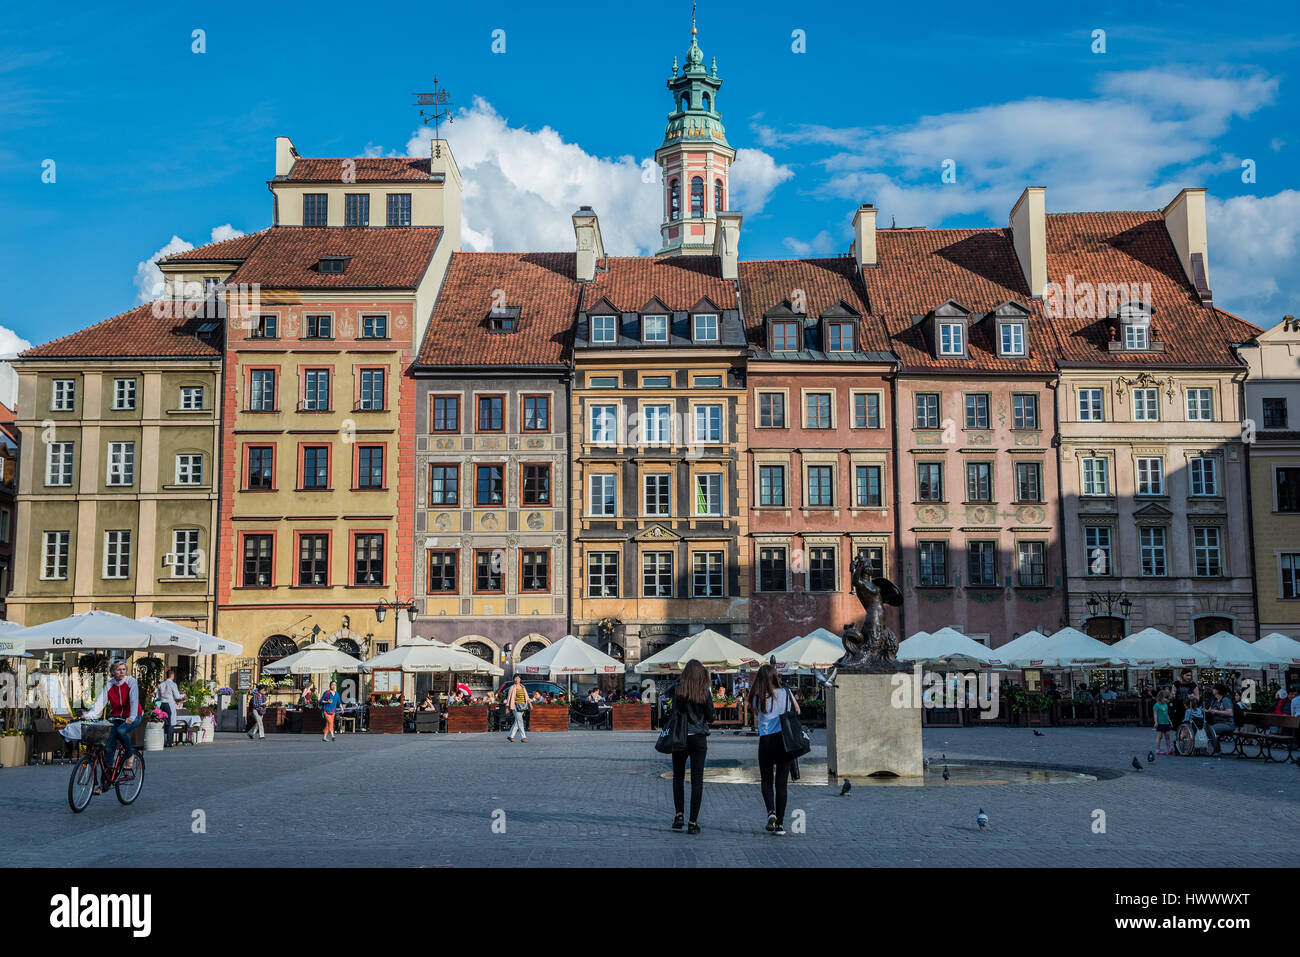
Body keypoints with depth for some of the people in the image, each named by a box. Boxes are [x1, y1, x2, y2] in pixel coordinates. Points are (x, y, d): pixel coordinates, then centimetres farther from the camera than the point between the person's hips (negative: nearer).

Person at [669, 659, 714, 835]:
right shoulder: (705, 692, -3)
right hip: (699, 738, 0)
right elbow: (710, 718, 0)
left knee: (678, 777, 16)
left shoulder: (678, 690, -5)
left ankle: (679, 814, 4)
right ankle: (693, 822, 2)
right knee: (697, 780, 4)